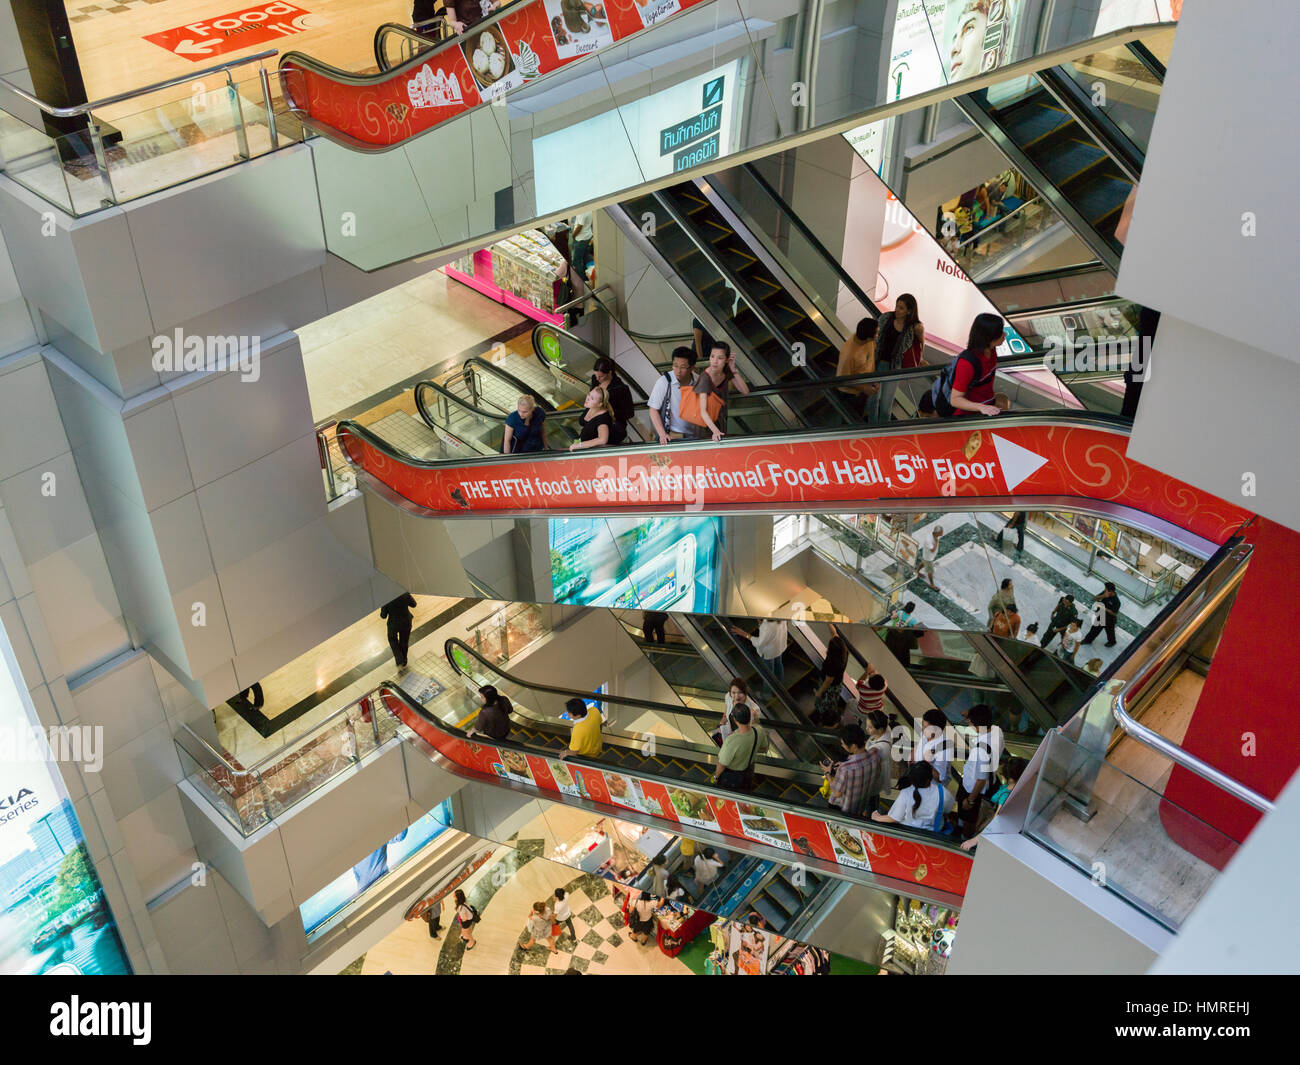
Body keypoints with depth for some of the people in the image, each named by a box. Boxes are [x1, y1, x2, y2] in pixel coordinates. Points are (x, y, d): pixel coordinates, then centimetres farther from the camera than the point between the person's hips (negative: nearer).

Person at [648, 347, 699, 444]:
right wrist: (662, 434, -14)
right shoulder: (664, 382, -9)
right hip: (671, 436, -3)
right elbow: (653, 409, -6)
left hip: (692, 436, 3)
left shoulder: (697, 381, 2)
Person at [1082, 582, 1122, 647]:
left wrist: (1105, 608, -34)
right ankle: (1088, 640, 41)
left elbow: (1114, 613, -28)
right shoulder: (1105, 593, -16)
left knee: (1109, 631, 23)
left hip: (1109, 620, -5)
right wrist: (1103, 596, -28)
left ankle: (1111, 642, 52)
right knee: (1095, 628, 21)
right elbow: (1096, 598, -8)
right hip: (1101, 616, 5)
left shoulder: (1116, 601, -34)